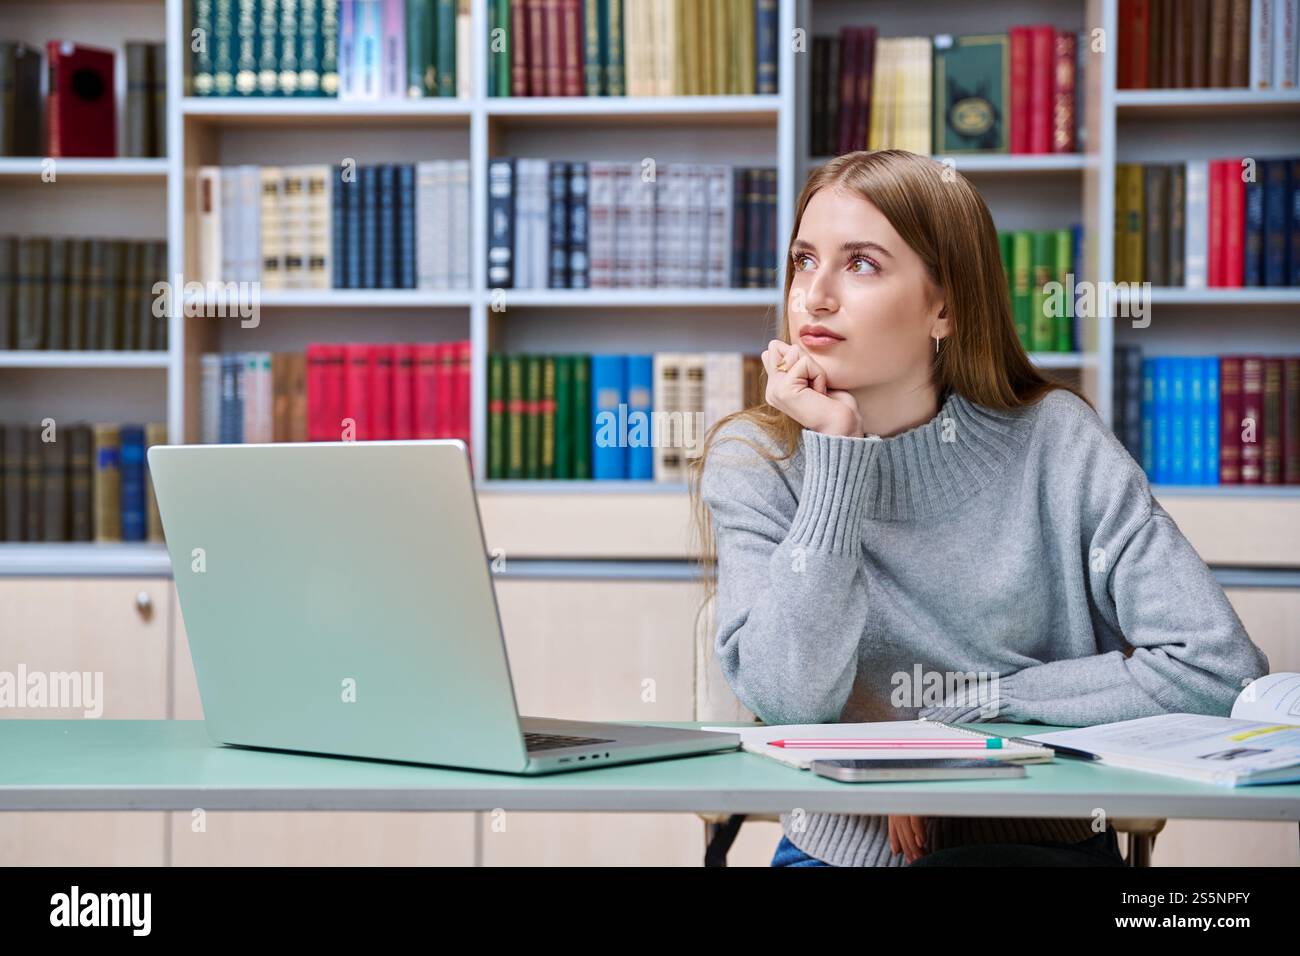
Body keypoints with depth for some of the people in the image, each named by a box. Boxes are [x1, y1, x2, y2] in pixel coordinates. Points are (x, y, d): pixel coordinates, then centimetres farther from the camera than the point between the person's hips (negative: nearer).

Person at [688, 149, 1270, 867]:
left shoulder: (1050, 441, -5)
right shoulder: (753, 462, -2)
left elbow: (1222, 668, -12)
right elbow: (792, 701, -16)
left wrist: (959, 707, -11)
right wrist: (834, 451, -17)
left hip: (1046, 842, -1)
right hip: (843, 847, 1)